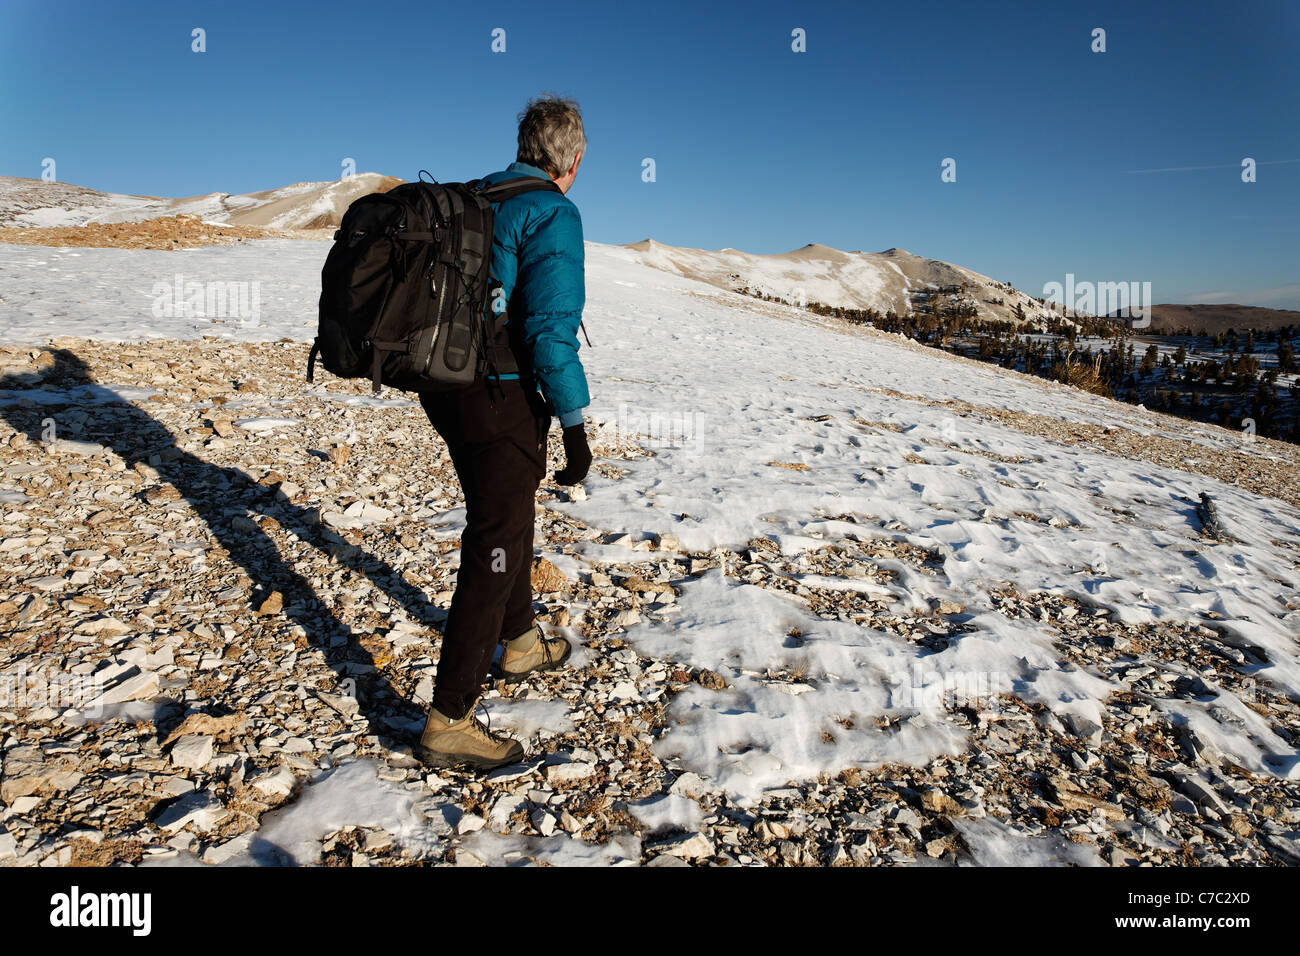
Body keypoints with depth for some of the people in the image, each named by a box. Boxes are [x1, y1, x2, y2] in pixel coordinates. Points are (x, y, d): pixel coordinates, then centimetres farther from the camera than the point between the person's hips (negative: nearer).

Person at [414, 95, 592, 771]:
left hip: (445, 387, 9)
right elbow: (551, 328, -21)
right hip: (502, 399, -9)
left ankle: (521, 644, 43)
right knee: (494, 546, -2)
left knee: (508, 515, 24)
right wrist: (575, 428, -16)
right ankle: (449, 722, 4)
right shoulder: (552, 214, -12)